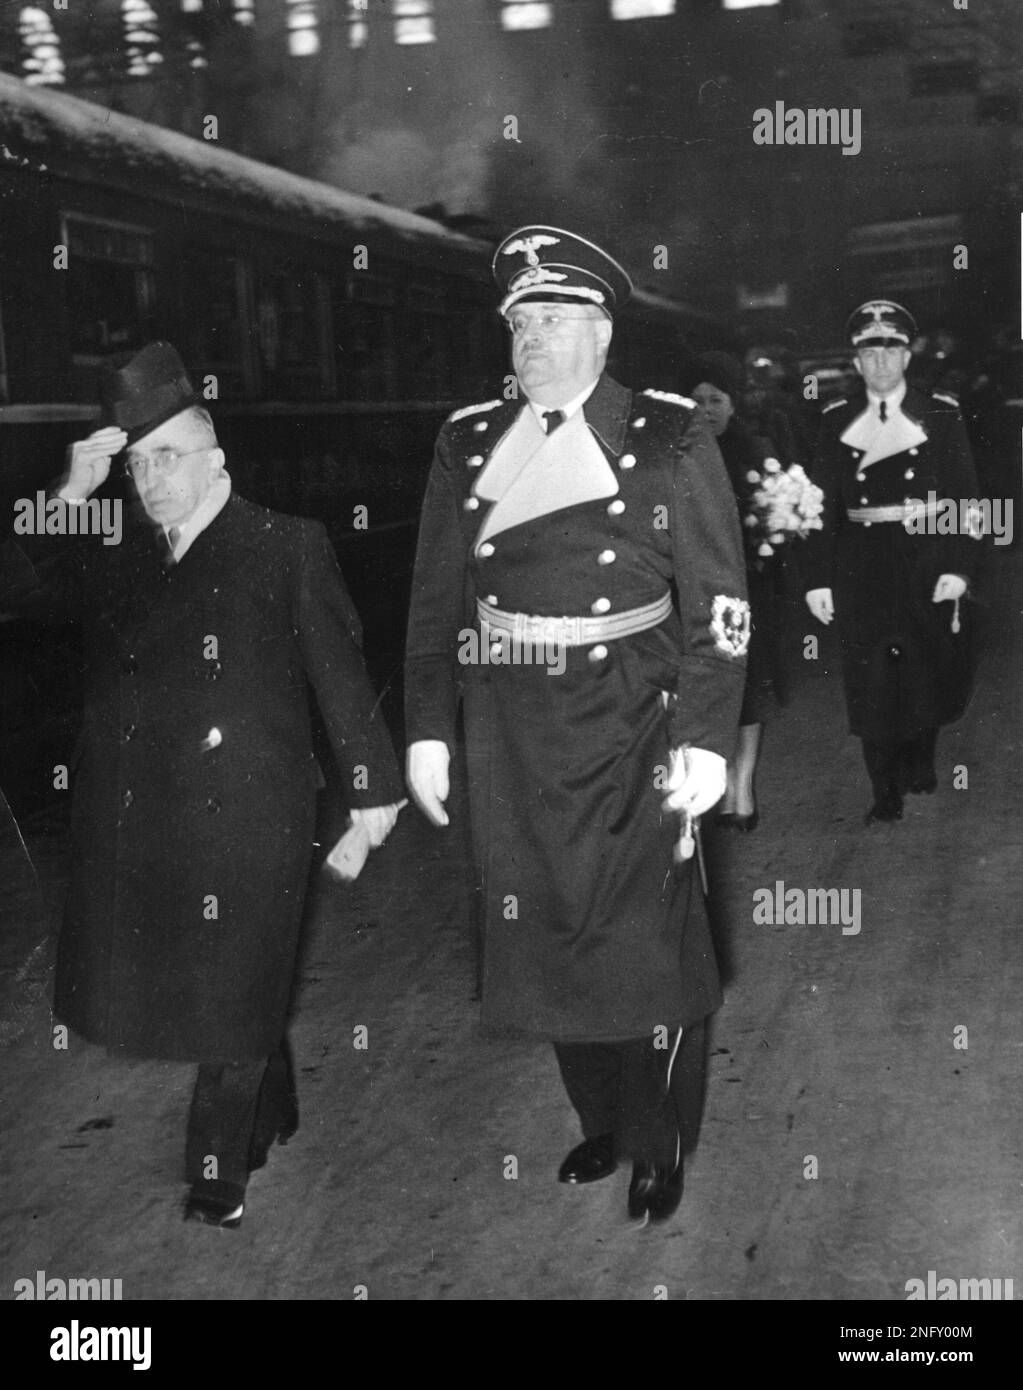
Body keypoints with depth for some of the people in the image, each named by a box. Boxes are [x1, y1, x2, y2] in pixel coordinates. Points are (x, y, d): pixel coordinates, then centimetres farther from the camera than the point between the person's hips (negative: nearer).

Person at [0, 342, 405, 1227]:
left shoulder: (288, 547, -3)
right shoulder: (115, 562, 10)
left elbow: (341, 671, -4)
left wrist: (371, 783, -4)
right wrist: (72, 494, -9)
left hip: (248, 814, -5)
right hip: (137, 819, 5)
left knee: (231, 990, 5)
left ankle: (219, 1176, 22)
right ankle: (272, 1116, 39)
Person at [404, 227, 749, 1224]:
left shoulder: (668, 440, -2)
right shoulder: (468, 442, 8)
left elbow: (719, 603, -4)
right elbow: (435, 598, 9)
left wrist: (705, 740, -11)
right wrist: (427, 730, 4)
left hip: (629, 734, -3)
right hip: (510, 734, 4)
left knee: (644, 942, 1)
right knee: (545, 935, 12)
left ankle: (661, 1148, 21)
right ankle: (600, 1124, 32)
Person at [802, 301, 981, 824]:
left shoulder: (941, 415, 2)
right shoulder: (835, 421, 5)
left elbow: (963, 496, -1)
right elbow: (824, 503, 2)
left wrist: (957, 566, -10)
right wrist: (817, 579, -3)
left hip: (927, 563, 0)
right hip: (861, 570, 0)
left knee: (928, 672, 9)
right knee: (870, 682, 0)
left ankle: (920, 763, 33)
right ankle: (885, 795, 7)